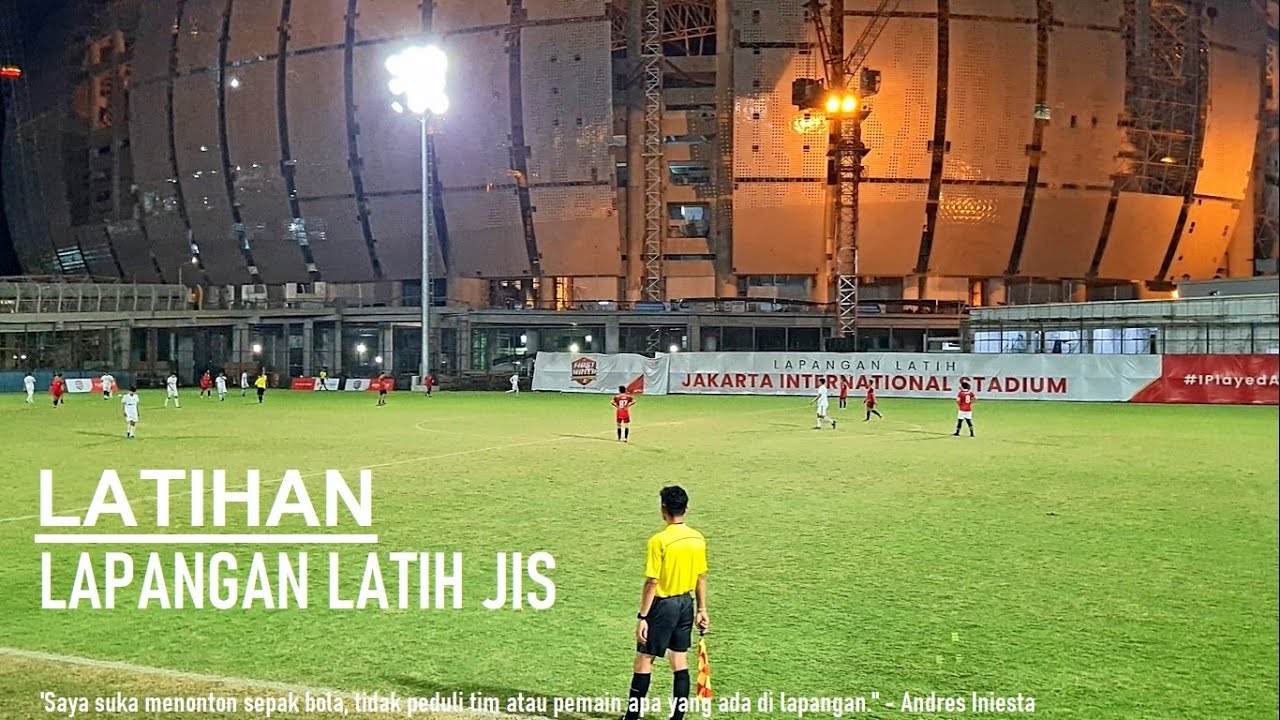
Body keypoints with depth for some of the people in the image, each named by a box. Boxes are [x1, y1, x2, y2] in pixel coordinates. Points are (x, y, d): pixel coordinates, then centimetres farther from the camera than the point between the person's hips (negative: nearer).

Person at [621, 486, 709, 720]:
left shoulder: (659, 541, -18)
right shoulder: (698, 539, 0)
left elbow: (652, 583, -17)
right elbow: (701, 578, 7)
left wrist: (642, 617, -12)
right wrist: (701, 610, 16)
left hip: (663, 605, -6)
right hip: (686, 604, 6)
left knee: (644, 660, 5)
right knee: (680, 661, 12)